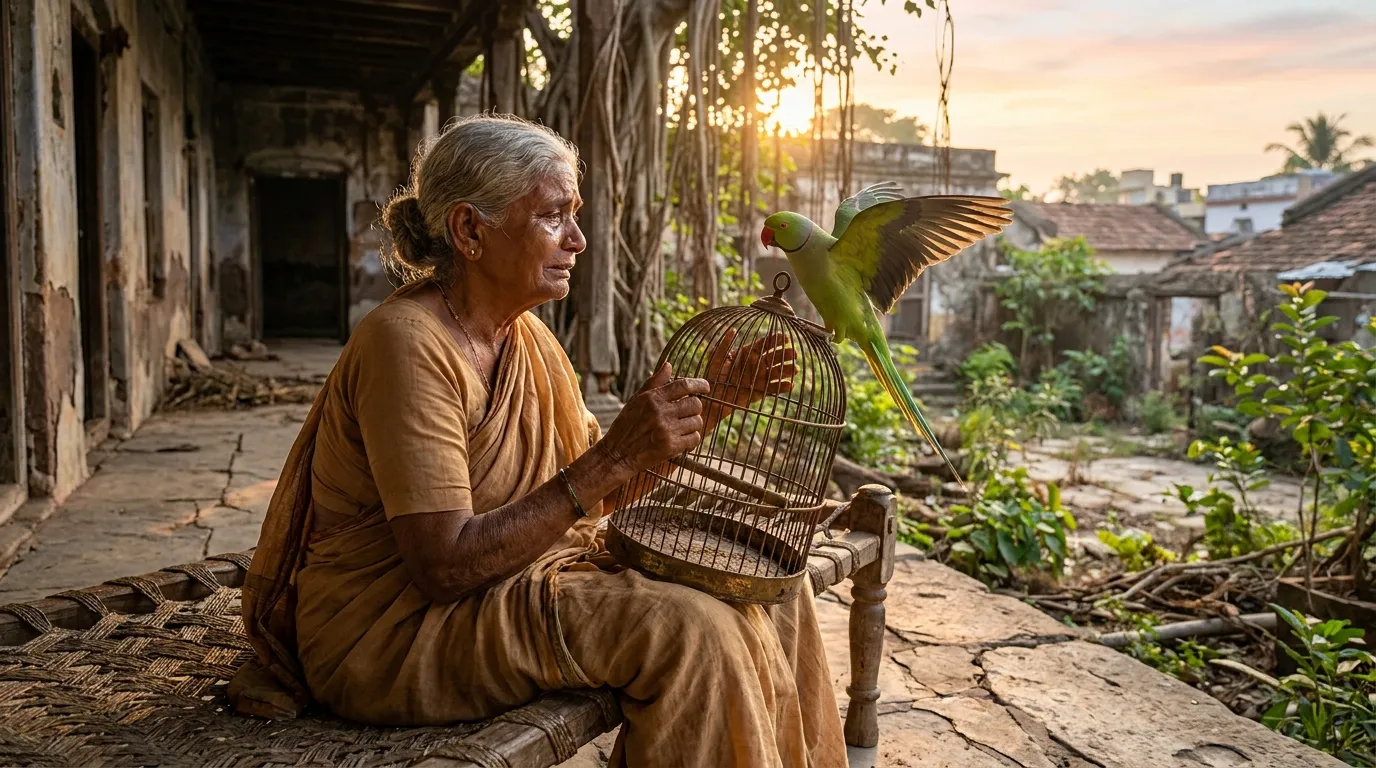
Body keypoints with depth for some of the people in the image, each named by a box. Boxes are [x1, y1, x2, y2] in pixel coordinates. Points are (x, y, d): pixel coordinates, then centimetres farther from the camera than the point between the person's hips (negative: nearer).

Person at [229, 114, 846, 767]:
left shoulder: (527, 339, 6)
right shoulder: (407, 344, -22)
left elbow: (593, 491, 6)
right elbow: (446, 567, -26)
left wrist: (710, 402, -3)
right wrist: (613, 458, -29)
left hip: (516, 576, 9)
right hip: (399, 631, -8)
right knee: (689, 631, -25)